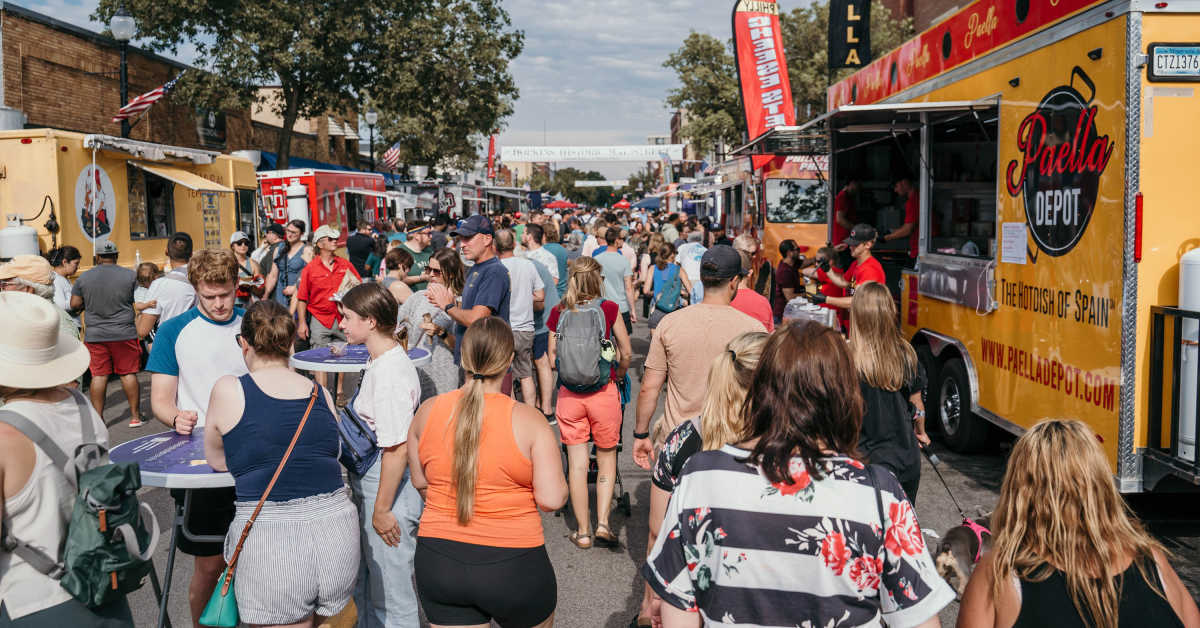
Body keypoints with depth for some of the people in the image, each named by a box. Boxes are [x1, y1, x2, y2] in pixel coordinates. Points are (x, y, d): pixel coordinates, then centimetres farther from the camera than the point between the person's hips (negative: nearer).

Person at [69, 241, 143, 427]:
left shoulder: (84, 277, 1)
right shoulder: (130, 275, -3)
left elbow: (74, 304, 4)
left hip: (95, 335, 1)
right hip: (124, 334, -1)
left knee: (98, 375, 5)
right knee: (128, 373, 5)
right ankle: (135, 416, 9)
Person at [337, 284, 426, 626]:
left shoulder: (390, 372, -24)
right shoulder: (380, 361, 7)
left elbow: (397, 448, -25)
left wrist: (382, 509, -20)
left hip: (390, 487, -10)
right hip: (368, 482, 10)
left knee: (391, 599, 5)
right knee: (364, 585, 25)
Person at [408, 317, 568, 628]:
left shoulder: (428, 411, -4)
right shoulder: (529, 420, -15)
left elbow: (419, 481, 7)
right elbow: (552, 499, -16)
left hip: (437, 564, 3)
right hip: (512, 567, -3)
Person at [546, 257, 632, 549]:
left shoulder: (558, 312, 0)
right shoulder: (609, 309, -6)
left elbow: (552, 358, 6)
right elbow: (626, 354, 0)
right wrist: (618, 375, 19)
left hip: (569, 393, 2)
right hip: (603, 392, -2)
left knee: (577, 464, 7)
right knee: (606, 459, 15)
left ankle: (583, 531, 14)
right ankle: (603, 522, 5)